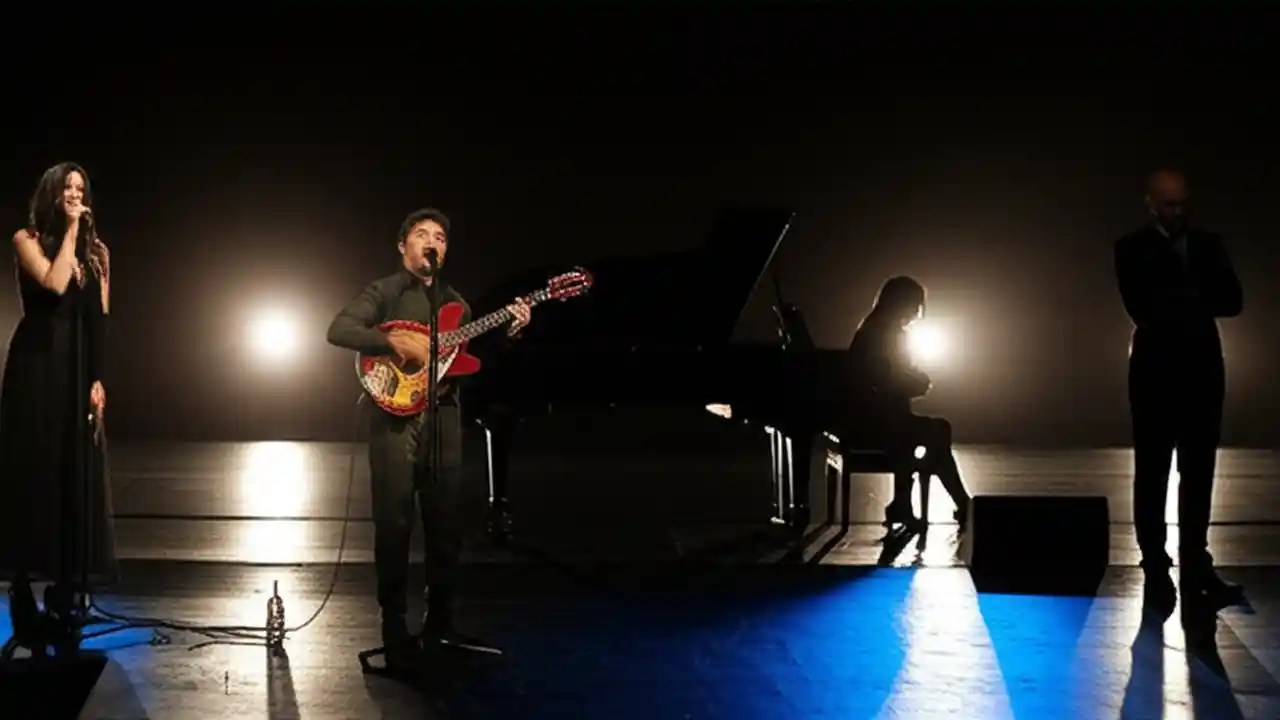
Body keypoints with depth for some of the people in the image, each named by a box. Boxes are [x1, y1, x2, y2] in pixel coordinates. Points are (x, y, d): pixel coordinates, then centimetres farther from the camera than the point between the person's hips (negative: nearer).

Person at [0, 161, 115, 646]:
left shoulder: (97, 251, 11)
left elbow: (100, 320, 7)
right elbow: (54, 285, -20)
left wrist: (98, 379, -1)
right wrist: (69, 230, -11)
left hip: (79, 369, 4)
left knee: (77, 472, 3)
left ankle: (65, 588, 11)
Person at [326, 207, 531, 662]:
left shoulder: (454, 302, 17)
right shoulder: (384, 292, 2)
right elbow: (339, 330, -13)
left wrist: (510, 332, 0)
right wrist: (395, 341, -22)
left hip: (444, 416, 5)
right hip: (396, 415, -4)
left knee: (445, 523, 6)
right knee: (394, 523, -5)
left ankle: (440, 623, 16)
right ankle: (395, 629, 3)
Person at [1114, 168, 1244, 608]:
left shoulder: (1208, 245, 11)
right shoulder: (1133, 249, -1)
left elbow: (1232, 300, 0)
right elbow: (1143, 308, -14)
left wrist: (1179, 301, -12)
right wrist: (1196, 301, -8)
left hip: (1203, 368, 4)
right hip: (1157, 370, -3)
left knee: (1199, 473, 5)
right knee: (1152, 473, 2)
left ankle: (1196, 567, 9)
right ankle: (1156, 568, 8)